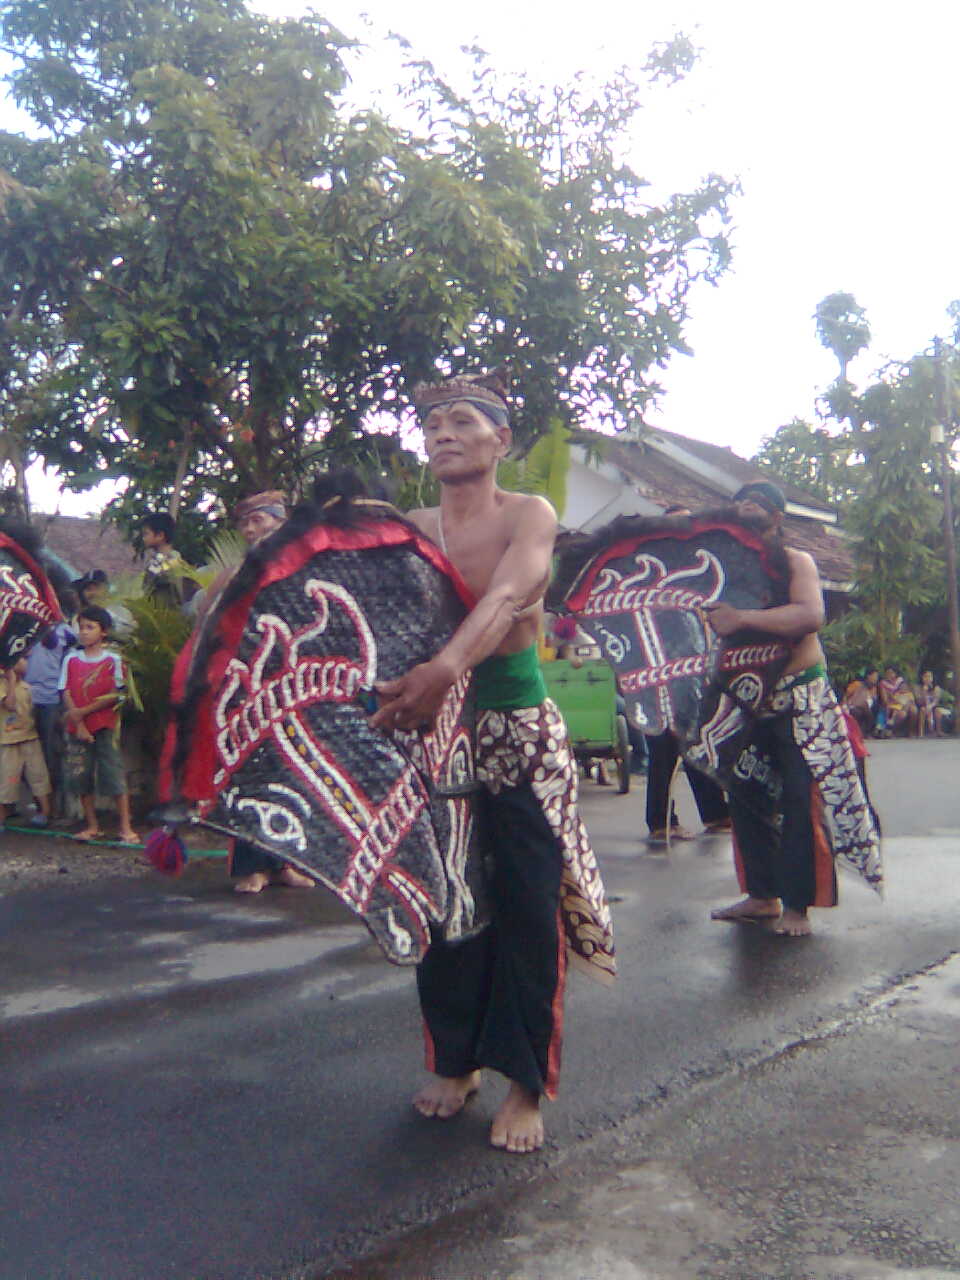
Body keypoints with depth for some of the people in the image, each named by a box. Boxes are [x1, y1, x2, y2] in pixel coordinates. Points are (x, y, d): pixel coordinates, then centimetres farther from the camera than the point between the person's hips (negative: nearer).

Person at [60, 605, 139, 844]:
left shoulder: (113, 660, -2)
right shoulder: (71, 660, 7)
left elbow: (115, 696, -7)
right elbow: (67, 695, 2)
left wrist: (83, 711, -12)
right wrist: (79, 725, -8)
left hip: (105, 727, -3)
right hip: (77, 727, 4)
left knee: (115, 776, -6)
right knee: (81, 777, 6)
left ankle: (126, 828, -2)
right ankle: (92, 826, 18)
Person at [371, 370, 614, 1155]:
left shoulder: (528, 516, -8)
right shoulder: (410, 530, 7)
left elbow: (505, 598, -28)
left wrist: (445, 668, -45)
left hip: (519, 735, -4)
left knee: (526, 907, -1)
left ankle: (525, 1085, 13)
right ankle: (456, 1062, 28)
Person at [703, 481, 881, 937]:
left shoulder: (795, 561, -6)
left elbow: (811, 615, -25)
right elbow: (708, 620, 17)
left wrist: (742, 617, -30)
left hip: (799, 698, -6)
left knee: (801, 798, -8)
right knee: (743, 795, 8)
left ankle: (796, 904, 0)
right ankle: (761, 894, 21)